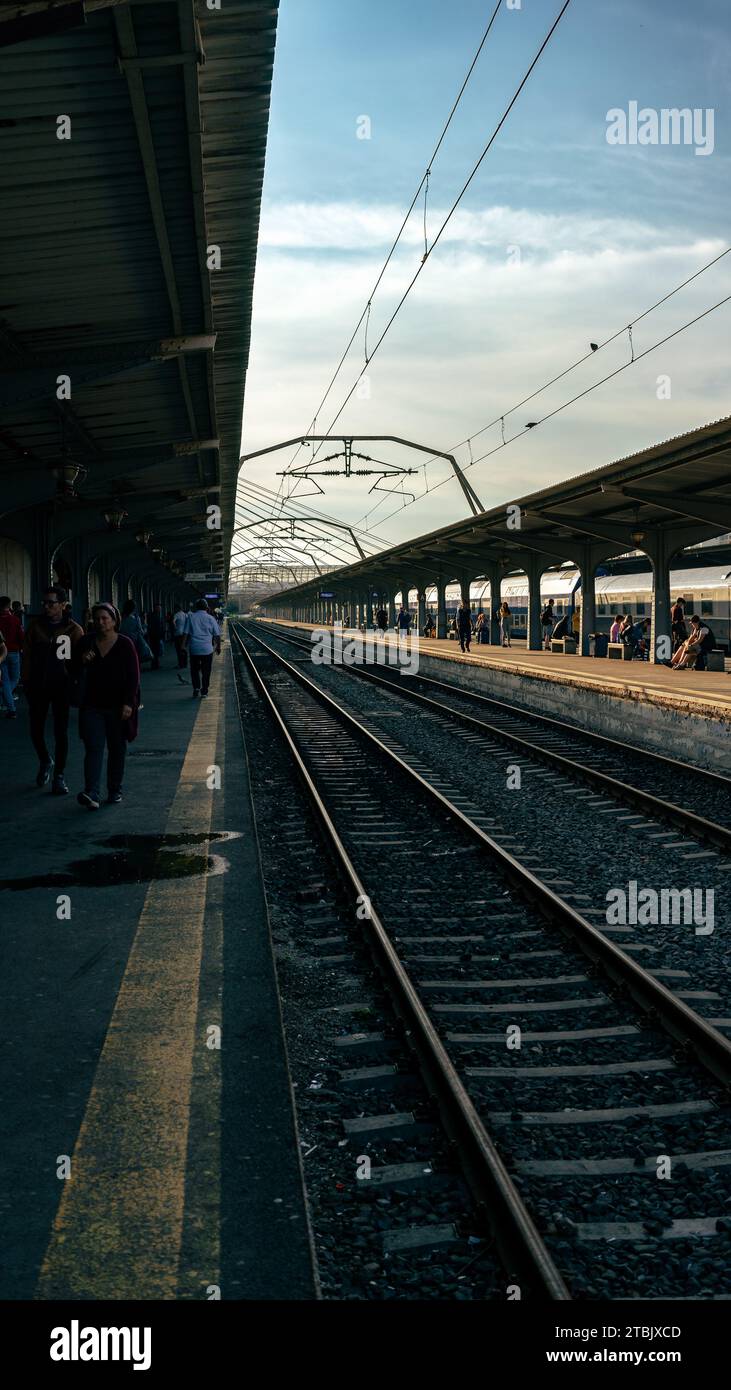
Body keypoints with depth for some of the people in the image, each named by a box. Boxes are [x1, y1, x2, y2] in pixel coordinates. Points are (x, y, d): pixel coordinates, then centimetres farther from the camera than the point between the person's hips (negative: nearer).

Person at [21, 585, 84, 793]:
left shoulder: (73, 630, -3)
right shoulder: (35, 625, 3)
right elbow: (27, 655, 4)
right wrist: (26, 682, -2)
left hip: (62, 686, -2)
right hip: (38, 686, 2)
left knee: (61, 733, 3)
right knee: (36, 730, 8)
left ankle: (59, 776, 12)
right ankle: (45, 762, 36)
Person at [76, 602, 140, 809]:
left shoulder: (125, 644, -3)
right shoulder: (86, 643, 6)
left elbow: (133, 676, -5)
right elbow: (74, 670, 13)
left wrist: (128, 703, -14)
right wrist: (82, 661, -9)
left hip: (117, 707, -1)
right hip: (92, 705, 2)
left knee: (117, 749, 8)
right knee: (93, 749, -9)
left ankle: (115, 790, 20)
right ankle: (92, 794, -17)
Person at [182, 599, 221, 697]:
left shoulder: (190, 617, 1)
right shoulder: (210, 618, 0)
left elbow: (186, 633, -1)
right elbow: (217, 635, 2)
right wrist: (218, 647, 13)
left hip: (194, 648, 0)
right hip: (207, 649, 0)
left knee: (194, 669, 15)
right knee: (206, 671, 8)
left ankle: (196, 687, -1)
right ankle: (204, 692, 9)